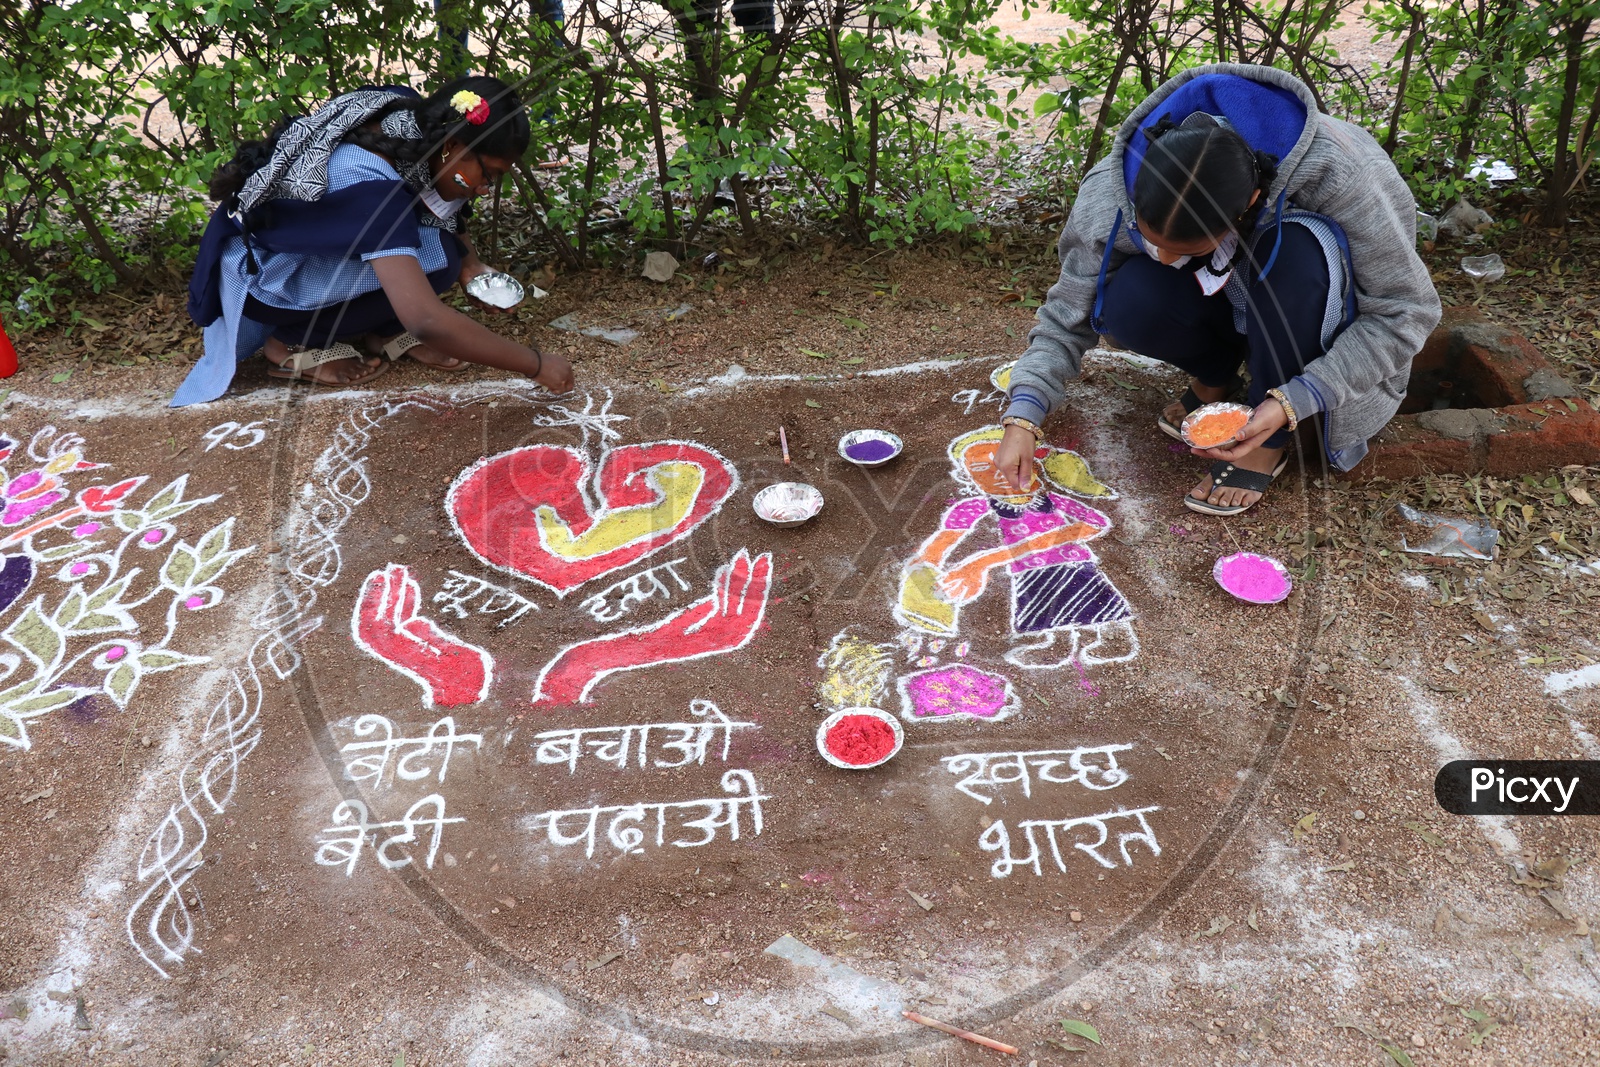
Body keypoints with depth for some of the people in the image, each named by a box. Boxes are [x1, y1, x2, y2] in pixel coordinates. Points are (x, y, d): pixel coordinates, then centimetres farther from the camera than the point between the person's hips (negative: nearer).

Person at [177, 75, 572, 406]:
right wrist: (536, 365, -37)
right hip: (260, 272, -7)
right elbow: (425, 321, -43)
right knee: (428, 259, -26)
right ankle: (292, 343, -10)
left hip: (316, 245, 8)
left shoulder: (413, 119, -14)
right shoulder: (370, 186, -36)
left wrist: (470, 264, -12)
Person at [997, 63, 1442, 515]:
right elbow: (1068, 316, -16)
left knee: (1294, 250, -37)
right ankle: (1215, 376, 3)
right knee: (1128, 305, -31)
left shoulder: (1337, 173, -37)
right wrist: (1022, 416, -29)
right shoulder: (1113, 193, -28)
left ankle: (1271, 441, -16)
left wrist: (1289, 405, -36)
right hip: (1222, 303, 2)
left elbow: (1407, 311, -27)